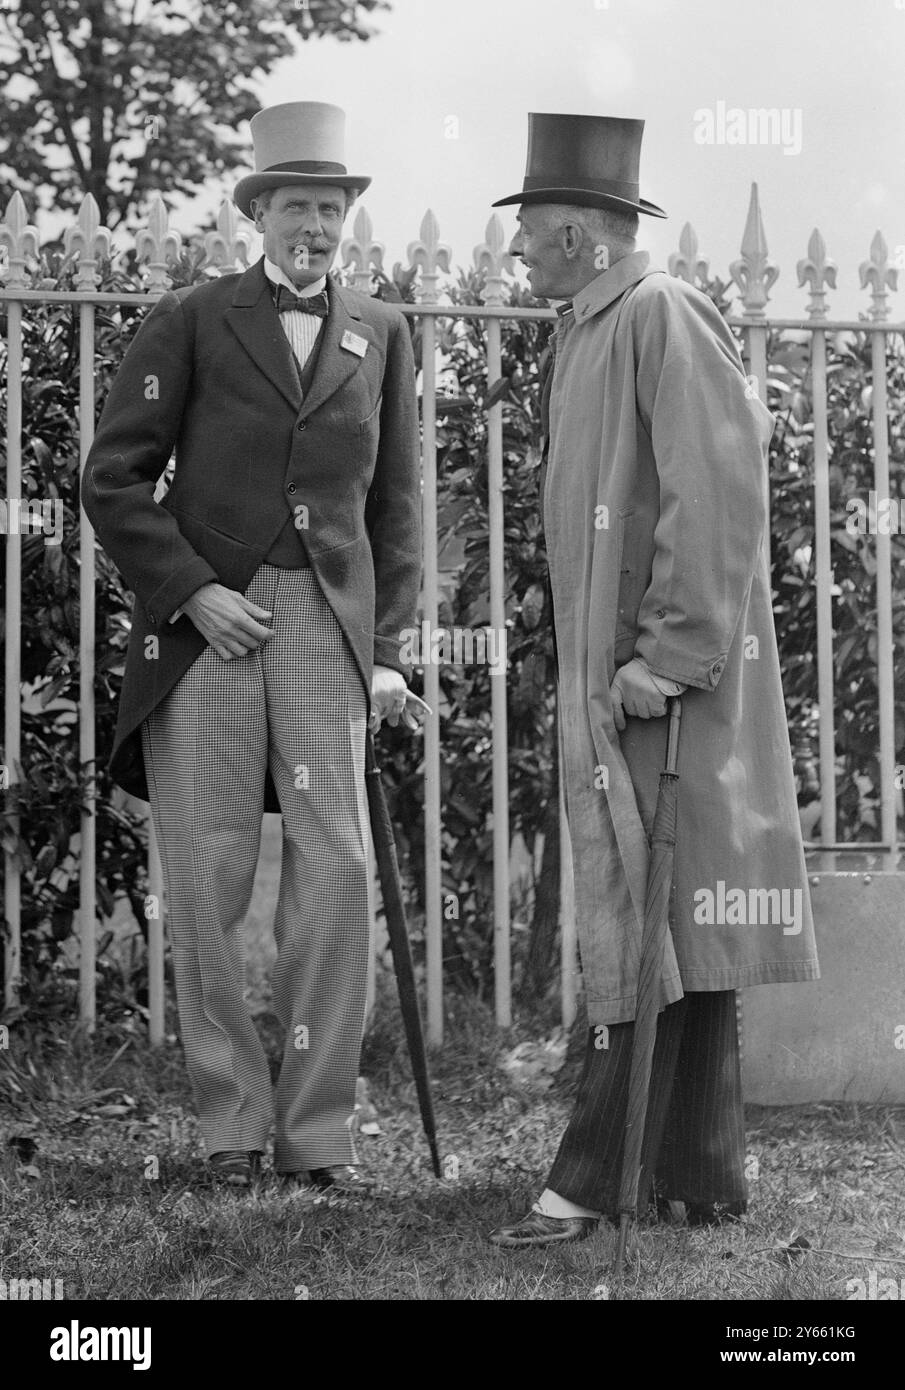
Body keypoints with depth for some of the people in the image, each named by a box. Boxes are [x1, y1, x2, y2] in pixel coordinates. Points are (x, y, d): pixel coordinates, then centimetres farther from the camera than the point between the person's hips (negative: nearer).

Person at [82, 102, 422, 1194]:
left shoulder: (382, 335, 14)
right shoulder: (190, 322, 5)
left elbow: (394, 503, 15)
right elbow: (113, 480, 2)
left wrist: (389, 649, 6)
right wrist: (195, 593, -8)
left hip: (327, 625, 2)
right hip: (204, 619, -2)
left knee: (338, 872, -7)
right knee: (207, 883, -1)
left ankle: (317, 1133, 1)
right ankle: (231, 1124, 11)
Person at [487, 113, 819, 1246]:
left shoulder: (661, 315, -10)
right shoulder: (585, 335, 19)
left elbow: (720, 491, -18)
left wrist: (670, 656, -21)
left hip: (670, 675, -9)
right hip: (607, 676, 9)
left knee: (657, 918, -7)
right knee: (668, 923, 10)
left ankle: (592, 1180, -7)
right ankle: (700, 1176, 16)